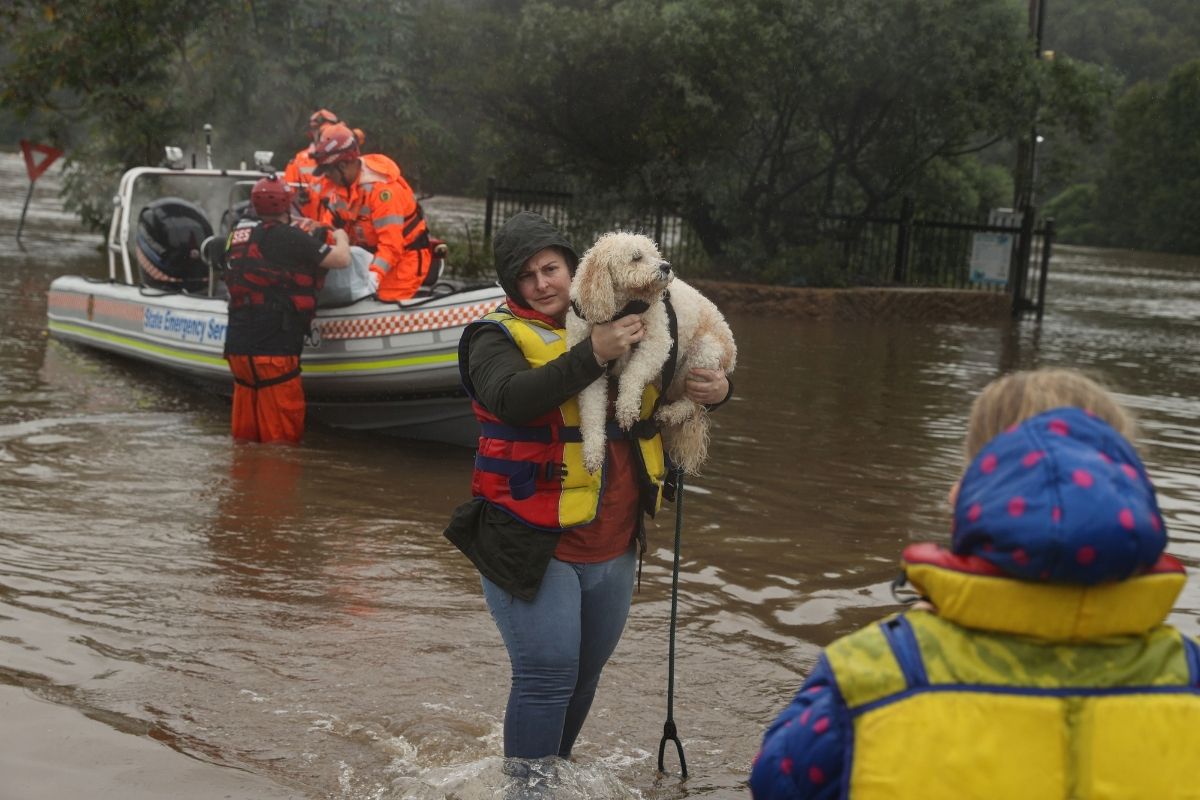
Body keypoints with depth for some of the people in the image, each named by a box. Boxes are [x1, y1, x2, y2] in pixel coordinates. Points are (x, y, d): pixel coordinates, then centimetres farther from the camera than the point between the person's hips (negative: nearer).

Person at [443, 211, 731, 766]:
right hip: (532, 547, -6)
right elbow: (511, 398, -28)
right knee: (547, 677, -9)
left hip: (612, 548, 6)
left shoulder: (616, 326, 10)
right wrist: (592, 355, -32)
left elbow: (674, 389, 21)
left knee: (585, 674, 19)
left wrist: (714, 389, -1)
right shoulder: (498, 337, -6)